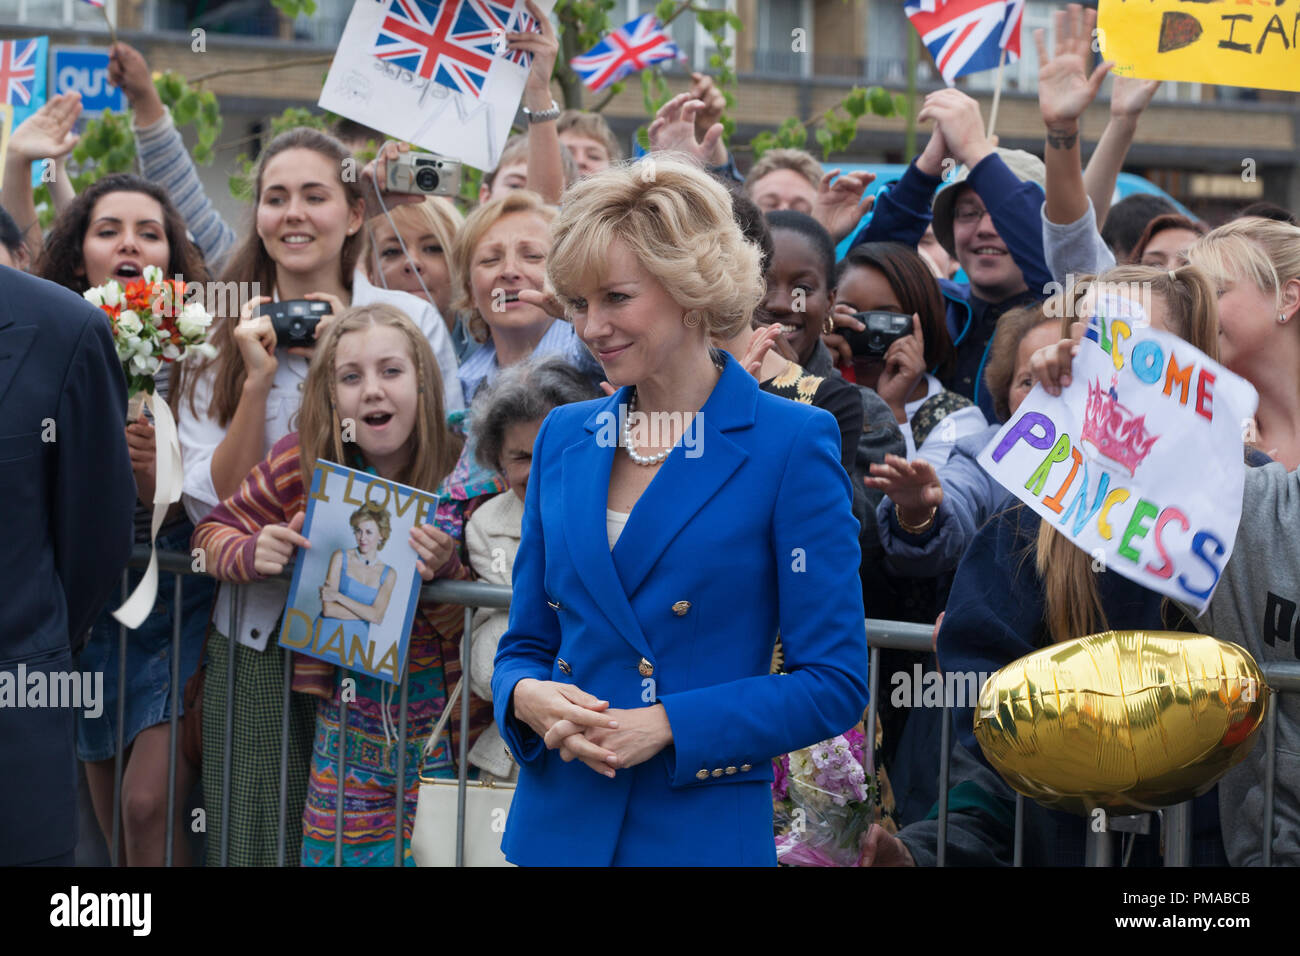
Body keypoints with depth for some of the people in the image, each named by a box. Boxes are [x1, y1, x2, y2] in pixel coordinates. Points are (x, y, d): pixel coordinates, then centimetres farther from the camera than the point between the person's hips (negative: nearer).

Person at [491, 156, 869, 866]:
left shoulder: (792, 443, -7)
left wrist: (666, 725, -17)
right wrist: (526, 697, -8)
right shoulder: (563, 437, 9)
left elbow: (835, 686, -9)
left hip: (704, 832, -4)